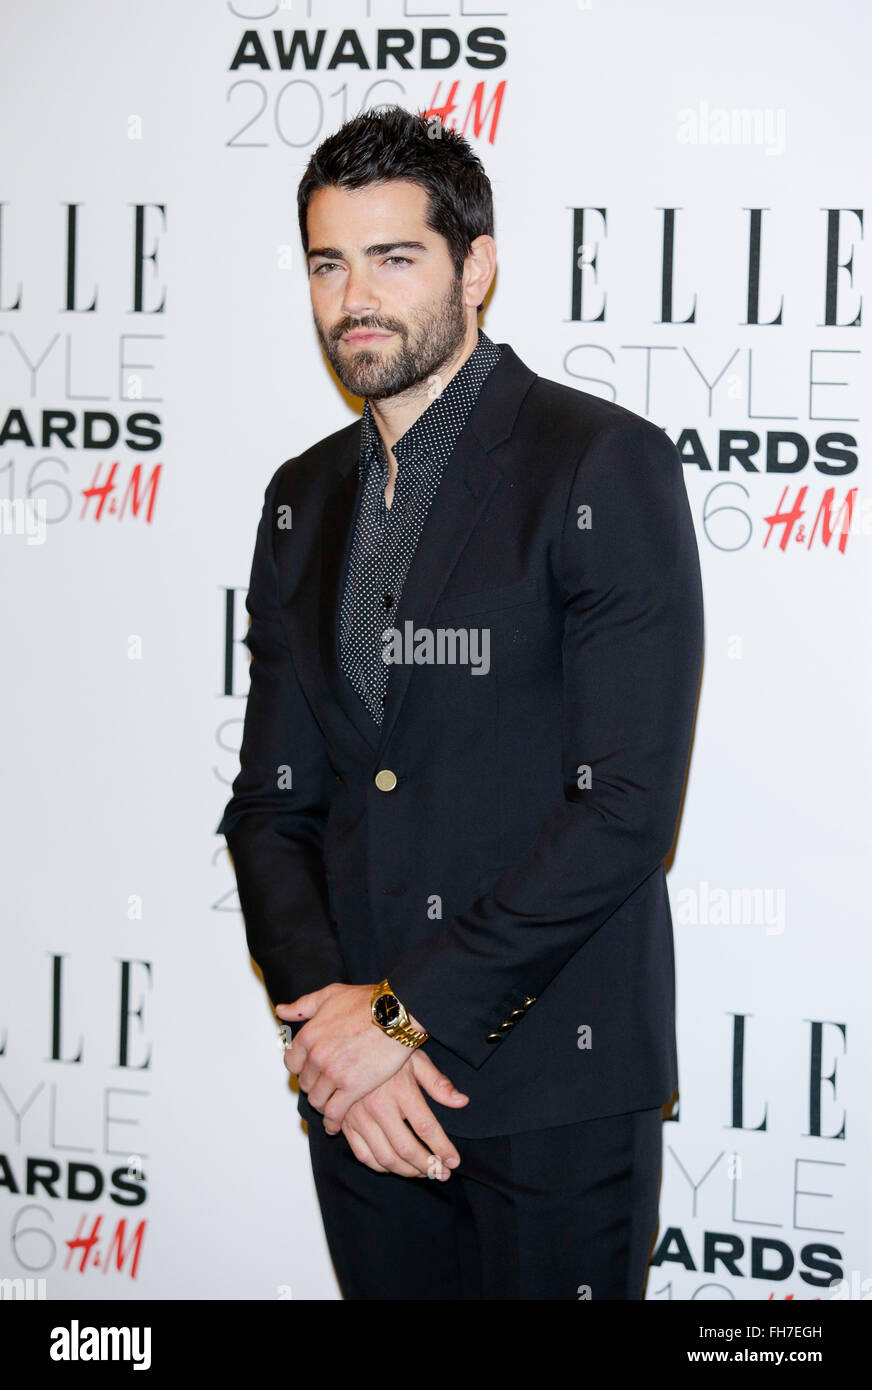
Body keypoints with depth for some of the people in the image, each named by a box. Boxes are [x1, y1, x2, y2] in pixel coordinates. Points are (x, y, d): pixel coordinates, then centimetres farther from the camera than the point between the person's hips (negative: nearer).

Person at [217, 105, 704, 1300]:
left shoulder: (607, 465, -8)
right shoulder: (303, 499, 12)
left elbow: (626, 808, -15)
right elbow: (270, 804, 10)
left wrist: (409, 1012, -15)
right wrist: (324, 1010, -8)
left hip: (551, 1078, -5)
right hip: (356, 1083, 5)